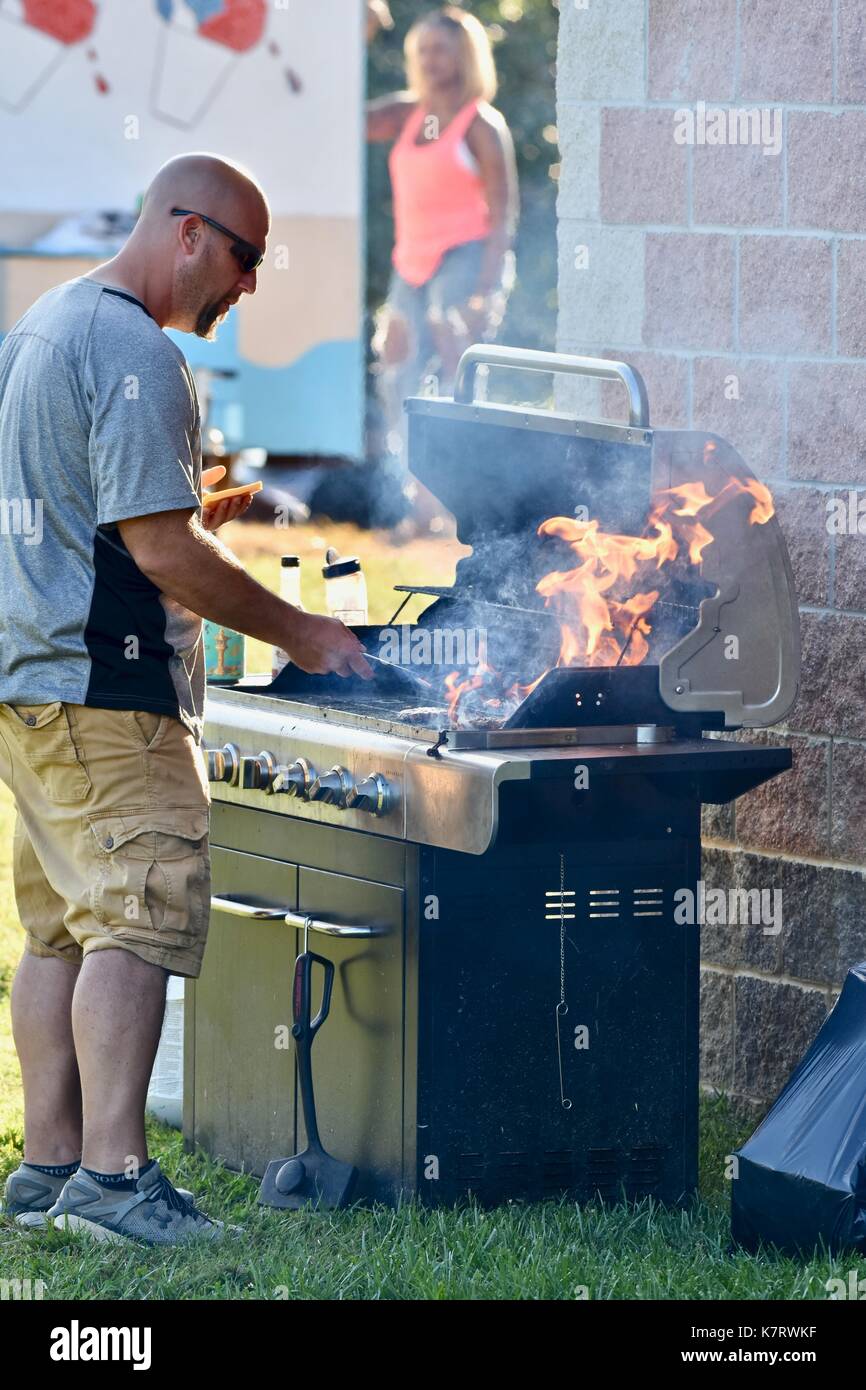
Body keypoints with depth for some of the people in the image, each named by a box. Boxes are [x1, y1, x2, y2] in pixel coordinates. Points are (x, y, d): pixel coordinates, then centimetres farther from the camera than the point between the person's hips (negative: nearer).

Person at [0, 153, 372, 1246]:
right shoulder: (136, 355, -15)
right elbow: (161, 551, -19)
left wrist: (196, 517, 20)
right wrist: (299, 634, -11)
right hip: (108, 696, -11)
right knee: (138, 920, -13)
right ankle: (112, 1174, -18)